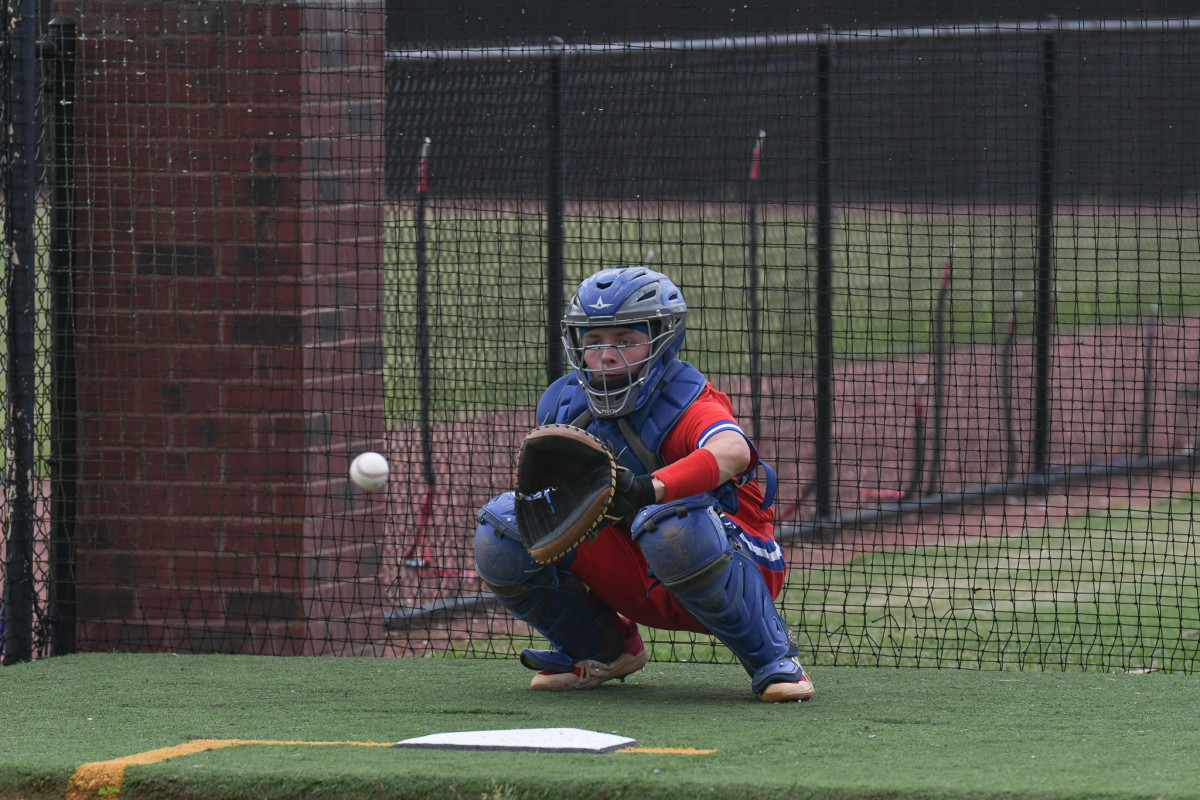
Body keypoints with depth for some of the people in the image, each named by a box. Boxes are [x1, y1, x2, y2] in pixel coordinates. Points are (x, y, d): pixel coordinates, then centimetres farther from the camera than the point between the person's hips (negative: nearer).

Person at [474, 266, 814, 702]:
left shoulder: (683, 403, -21)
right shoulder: (563, 408, -2)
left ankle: (772, 656, -16)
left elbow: (732, 451, -46)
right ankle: (601, 651, 12)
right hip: (633, 579, 6)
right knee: (502, 526, -11)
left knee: (671, 526, -42)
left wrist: (651, 488, -62)